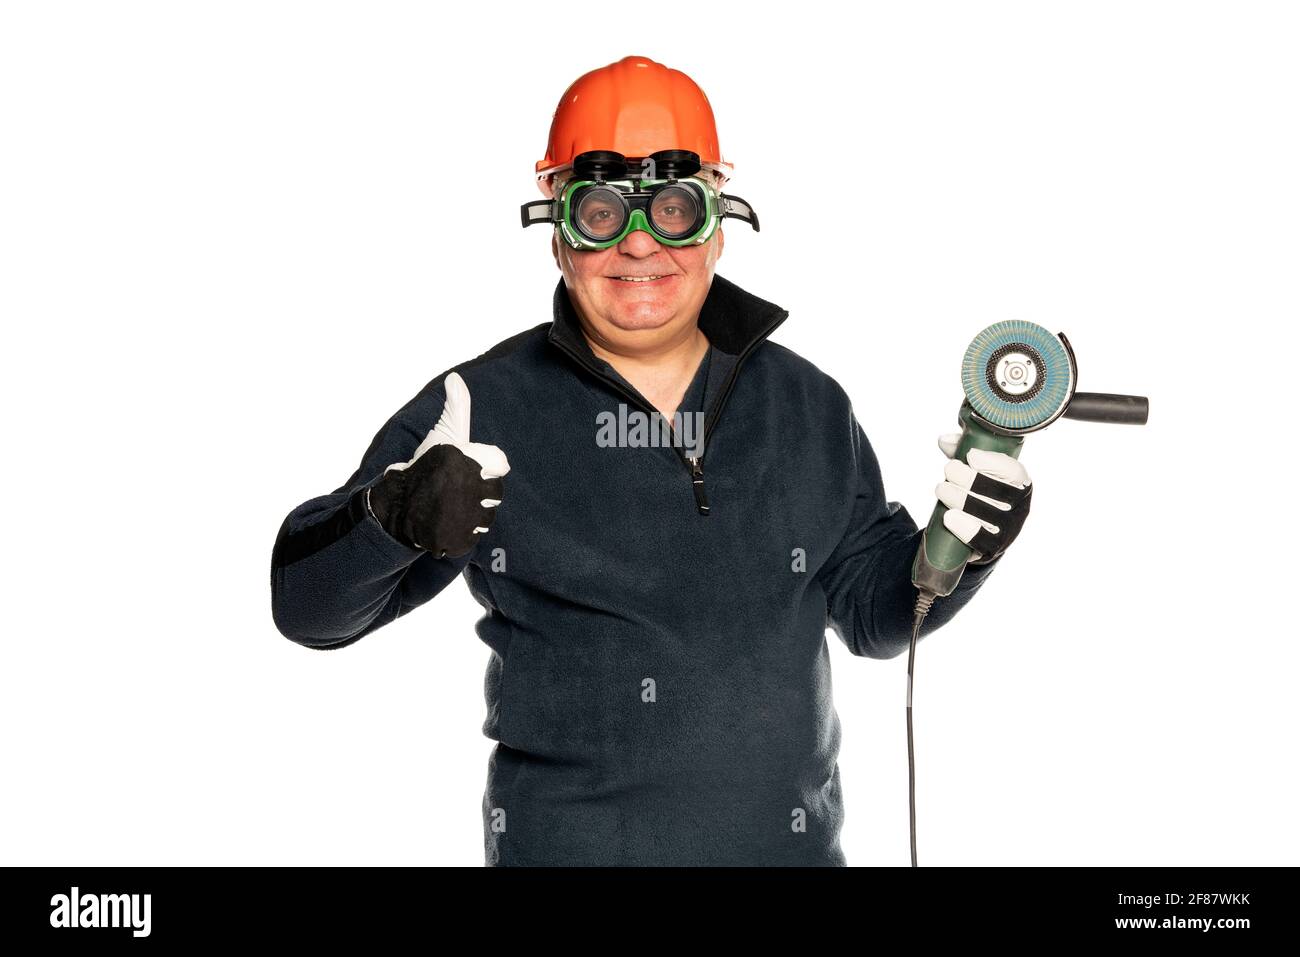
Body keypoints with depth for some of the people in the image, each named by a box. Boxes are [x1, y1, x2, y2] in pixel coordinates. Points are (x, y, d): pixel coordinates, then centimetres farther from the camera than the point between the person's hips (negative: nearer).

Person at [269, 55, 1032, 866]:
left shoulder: (808, 409, 3)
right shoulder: (482, 409, -7)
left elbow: (871, 607, 11)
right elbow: (311, 606, -7)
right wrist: (395, 516, -27)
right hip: (562, 842, -2)